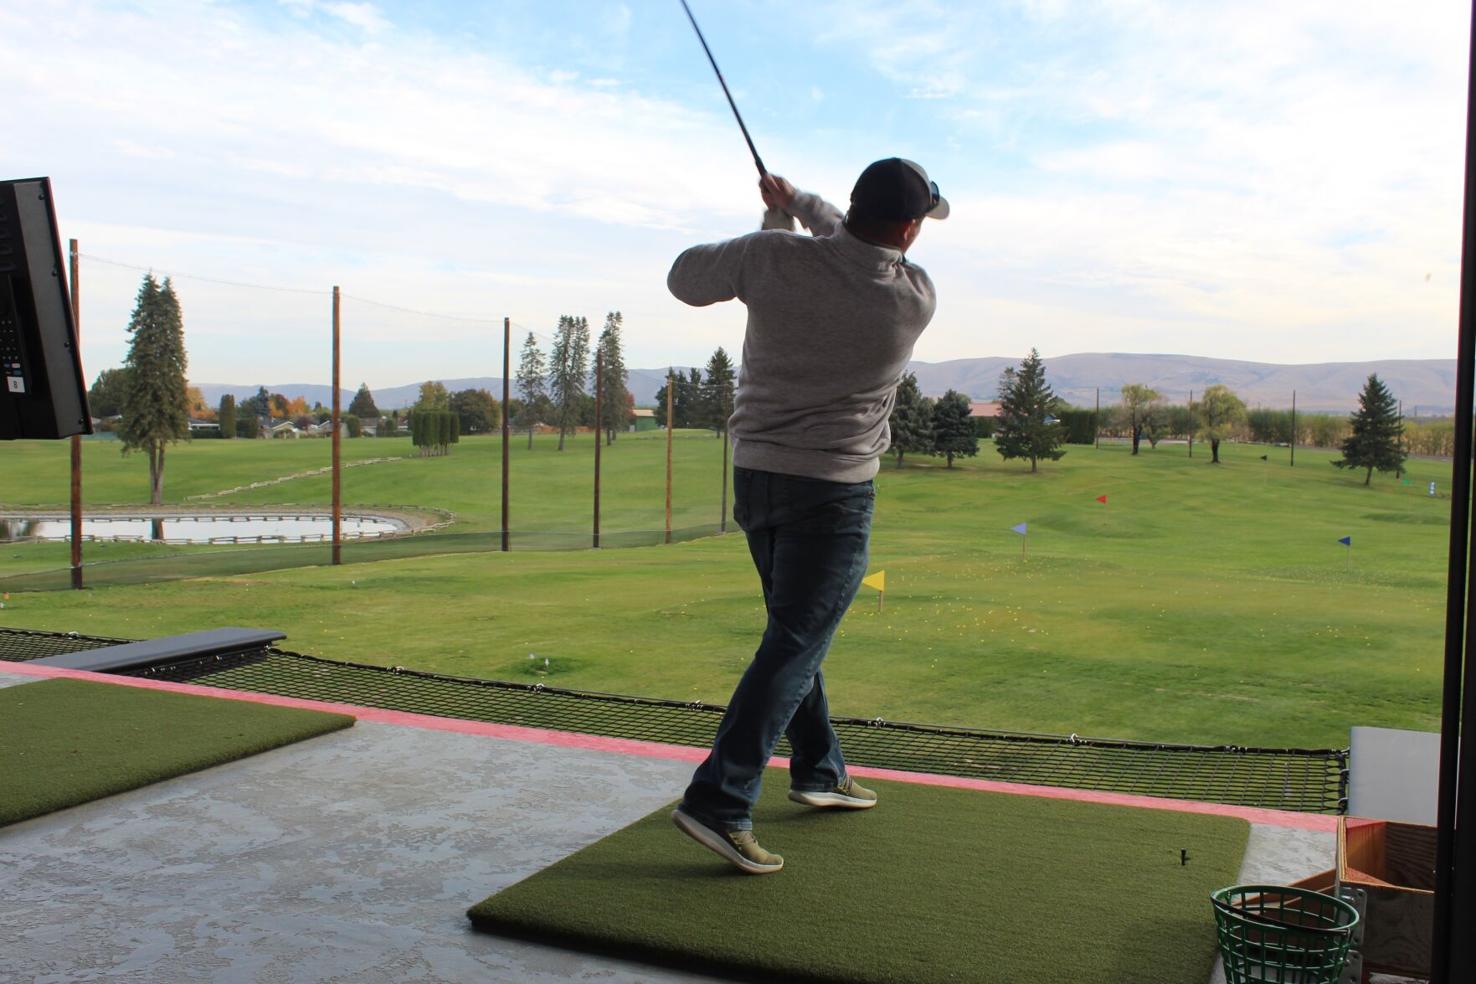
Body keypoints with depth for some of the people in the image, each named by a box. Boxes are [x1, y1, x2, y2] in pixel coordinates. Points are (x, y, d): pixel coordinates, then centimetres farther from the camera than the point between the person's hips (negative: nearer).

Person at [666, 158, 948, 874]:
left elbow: (685, 278, 10)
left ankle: (819, 772, 32)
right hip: (832, 487, -5)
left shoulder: (774, 257, -6)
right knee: (794, 644, -6)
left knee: (797, 631, 19)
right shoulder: (915, 298, -8)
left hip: (755, 472, 5)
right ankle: (717, 801, -14)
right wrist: (801, 204, 22)